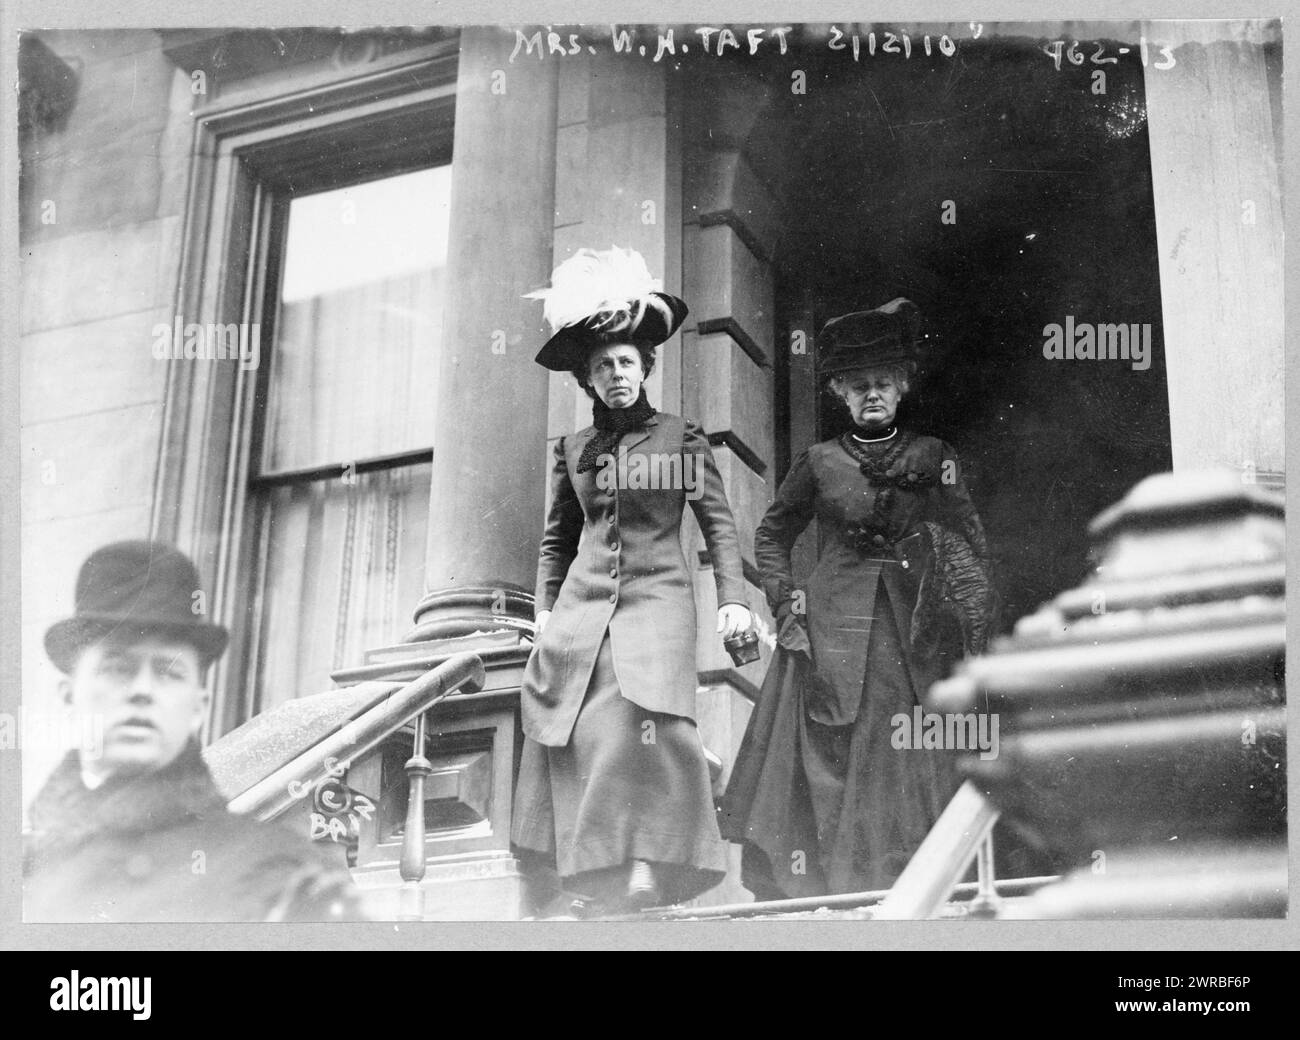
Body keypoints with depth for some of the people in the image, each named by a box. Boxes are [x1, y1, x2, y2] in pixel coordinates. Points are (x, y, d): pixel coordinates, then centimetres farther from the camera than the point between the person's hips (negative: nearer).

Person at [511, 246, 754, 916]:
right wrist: (546, 606, 16)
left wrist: (733, 600, -4)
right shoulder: (572, 450, 15)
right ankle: (583, 880, -10)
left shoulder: (680, 439, 7)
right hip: (583, 602, 3)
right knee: (579, 725, -12)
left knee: (646, 712, -26)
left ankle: (645, 867, -22)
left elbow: (719, 524, 6)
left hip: (656, 596, -3)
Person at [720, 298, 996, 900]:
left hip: (906, 638, 1)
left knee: (903, 775, -1)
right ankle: (801, 900, 1)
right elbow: (771, 536, 17)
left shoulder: (930, 458, 6)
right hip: (830, 631, -1)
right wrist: (784, 602, 5)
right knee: (823, 771, -4)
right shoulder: (819, 464, 5)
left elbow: (971, 549, 5)